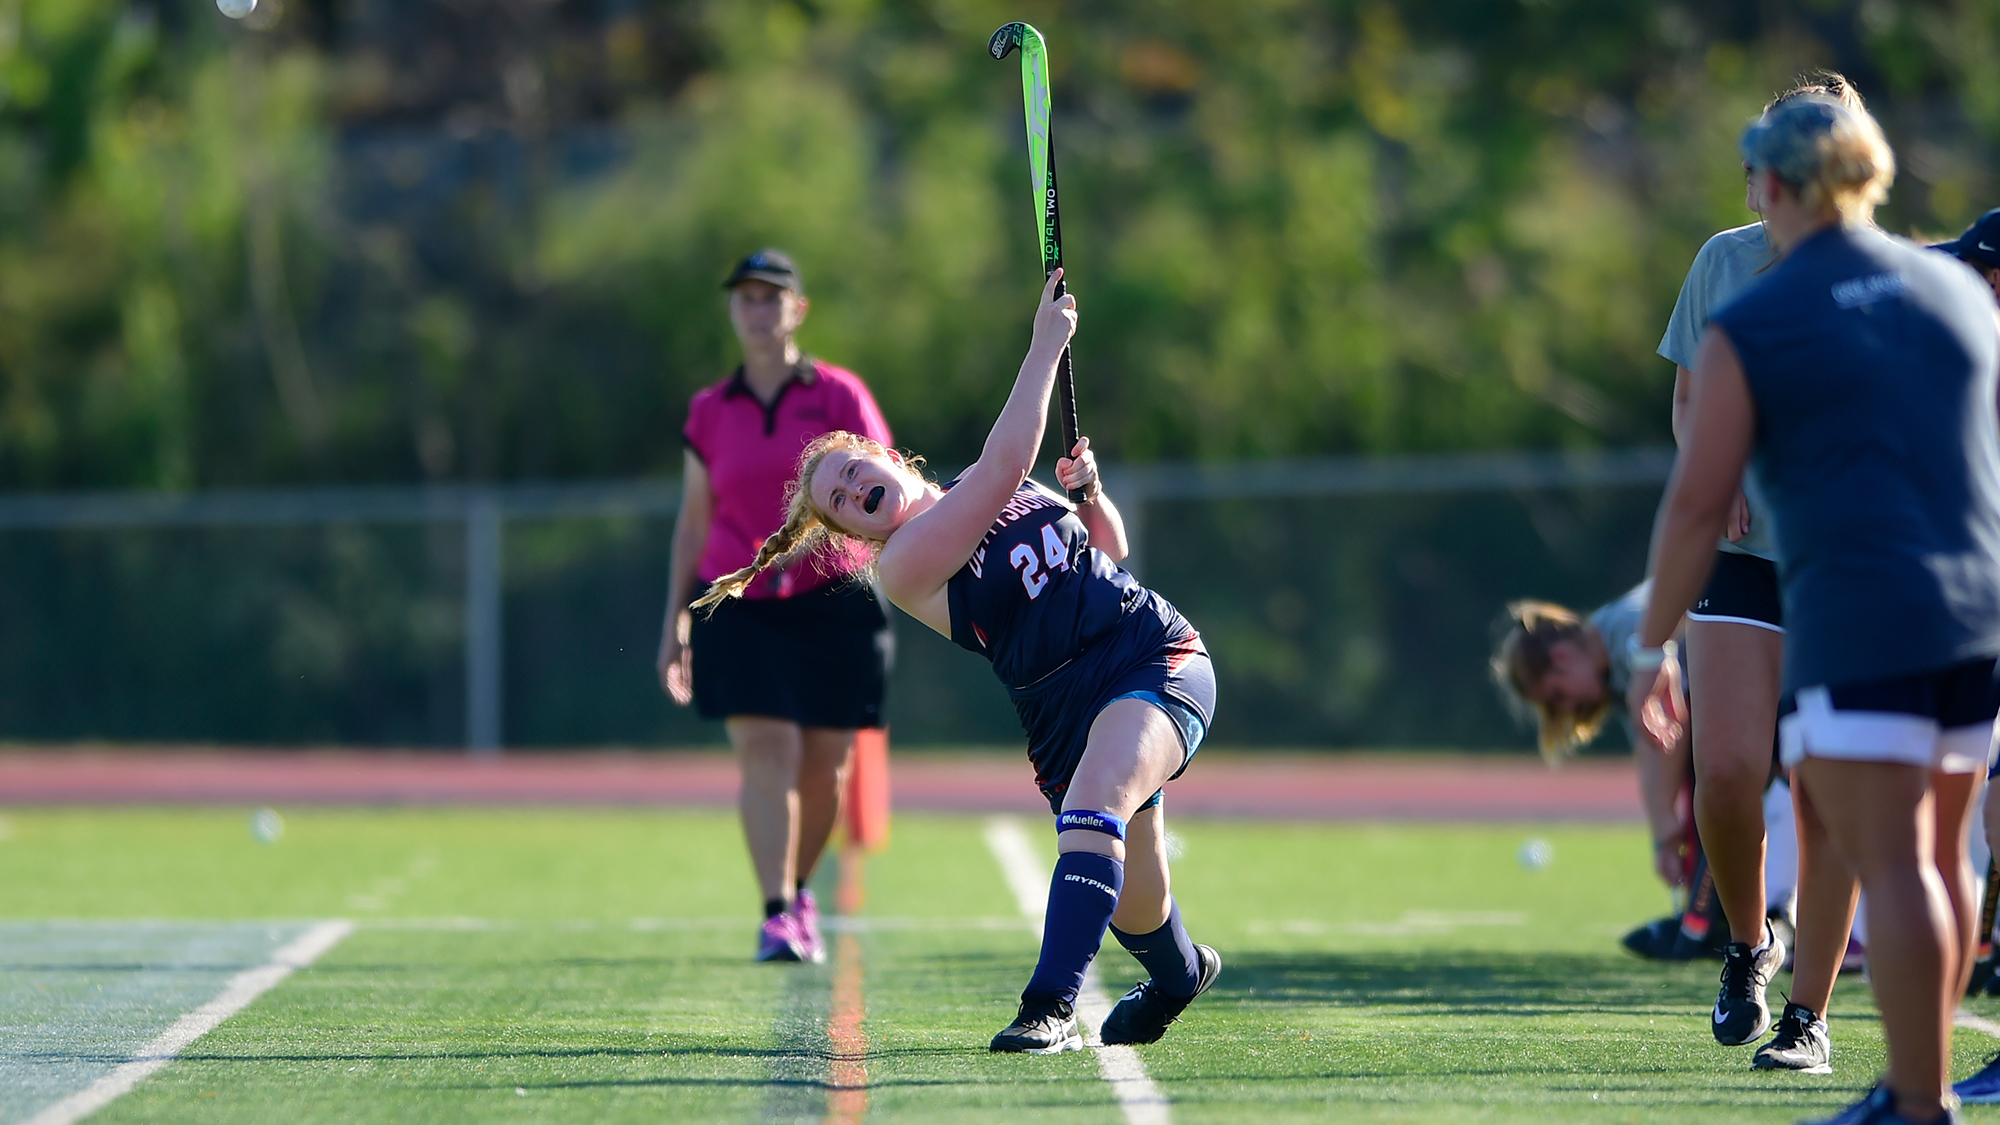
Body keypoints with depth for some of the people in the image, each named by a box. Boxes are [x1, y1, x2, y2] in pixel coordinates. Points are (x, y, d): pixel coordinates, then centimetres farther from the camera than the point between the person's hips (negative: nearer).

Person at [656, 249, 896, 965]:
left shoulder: (840, 397, 1)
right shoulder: (710, 414, 8)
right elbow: (693, 523, 14)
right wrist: (674, 622, 12)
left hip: (834, 602, 0)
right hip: (738, 605, 0)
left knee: (824, 767, 3)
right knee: (765, 750, -15)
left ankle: (798, 890, 28)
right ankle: (778, 917, -18)